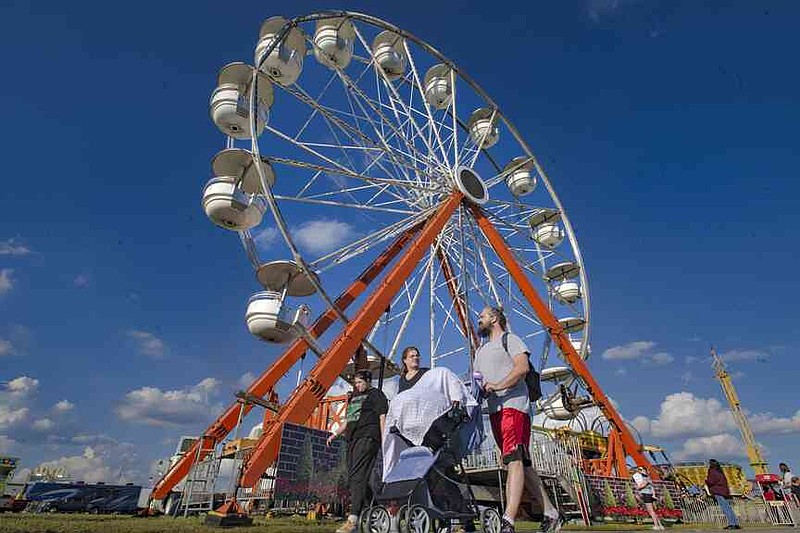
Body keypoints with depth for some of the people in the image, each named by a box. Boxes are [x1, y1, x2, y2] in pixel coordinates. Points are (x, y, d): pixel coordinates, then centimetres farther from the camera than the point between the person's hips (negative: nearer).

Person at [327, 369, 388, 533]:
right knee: (354, 478, 10)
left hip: (367, 438, -9)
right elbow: (348, 420, 30)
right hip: (353, 440, 9)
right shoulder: (354, 397, 24)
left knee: (357, 476, -16)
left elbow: (383, 418, -7)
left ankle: (353, 519, -17)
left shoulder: (376, 395, 1)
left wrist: (384, 440, -16)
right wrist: (334, 434, 20)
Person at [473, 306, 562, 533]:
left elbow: (522, 367, -11)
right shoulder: (481, 351, 27)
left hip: (514, 405, -8)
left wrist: (499, 386, -19)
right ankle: (551, 513, 16)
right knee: (522, 463, 8)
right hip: (494, 410, 8)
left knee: (514, 460, -17)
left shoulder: (510, 339, 5)